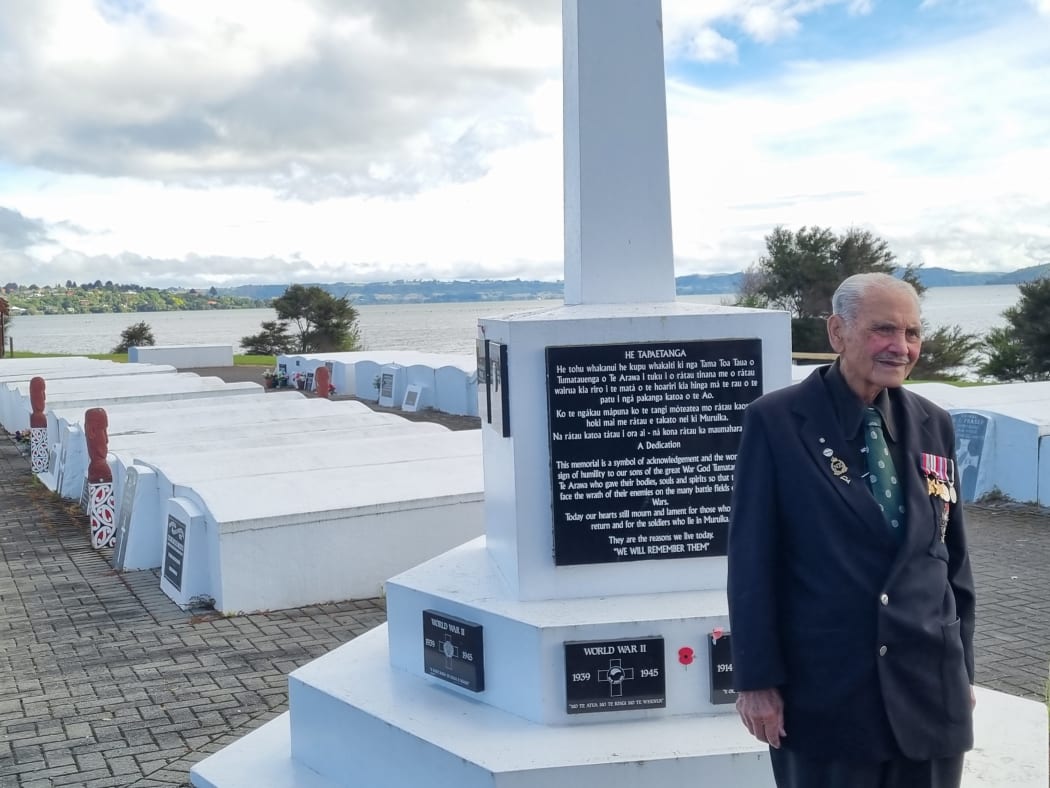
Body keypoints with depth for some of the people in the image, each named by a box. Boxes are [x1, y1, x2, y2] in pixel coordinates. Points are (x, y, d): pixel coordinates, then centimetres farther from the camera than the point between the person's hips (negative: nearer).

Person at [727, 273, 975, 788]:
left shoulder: (934, 425, 7)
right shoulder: (776, 421, -8)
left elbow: (954, 557, 12)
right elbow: (751, 562, -8)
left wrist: (962, 668, 12)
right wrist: (756, 679, -10)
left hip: (930, 686, 4)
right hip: (823, 689, -4)